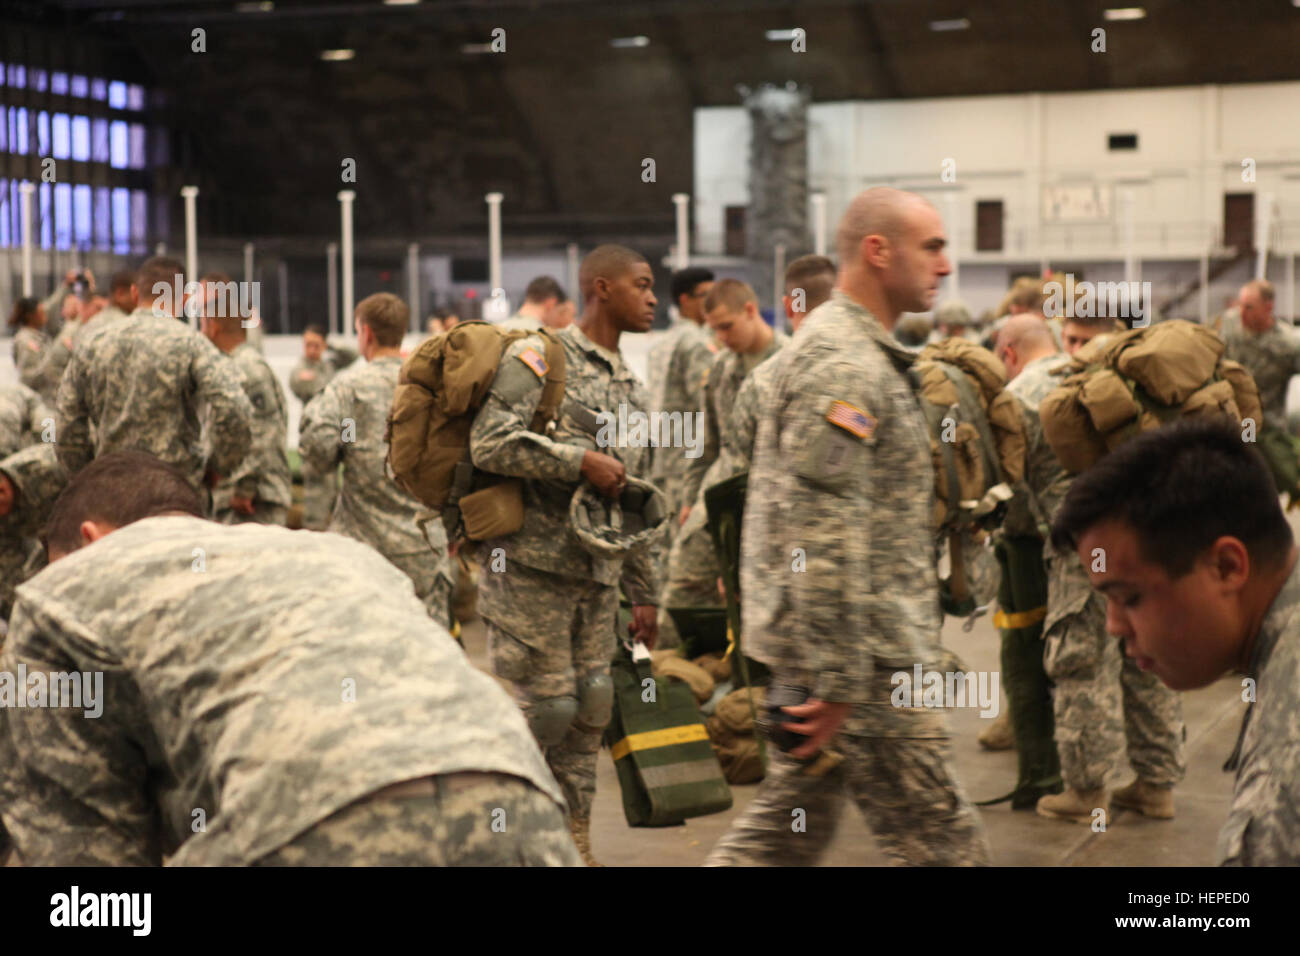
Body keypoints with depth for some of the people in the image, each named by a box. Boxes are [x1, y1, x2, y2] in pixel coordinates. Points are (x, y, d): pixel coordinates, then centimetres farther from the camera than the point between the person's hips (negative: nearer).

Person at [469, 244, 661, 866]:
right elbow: (491, 444, -19)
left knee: (588, 709, 8)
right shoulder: (538, 359, -5)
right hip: (531, 563, -7)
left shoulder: (632, 388, 18)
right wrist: (582, 460, -18)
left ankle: (573, 842, 18)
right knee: (539, 707, -6)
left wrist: (644, 593, 20)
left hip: (597, 574, 7)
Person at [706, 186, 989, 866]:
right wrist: (838, 683, -24)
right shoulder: (845, 366, -18)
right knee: (939, 838, -1)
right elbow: (825, 538, -25)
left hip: (809, 640, 10)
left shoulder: (841, 346, 17)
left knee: (786, 826, 15)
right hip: (864, 654, -10)